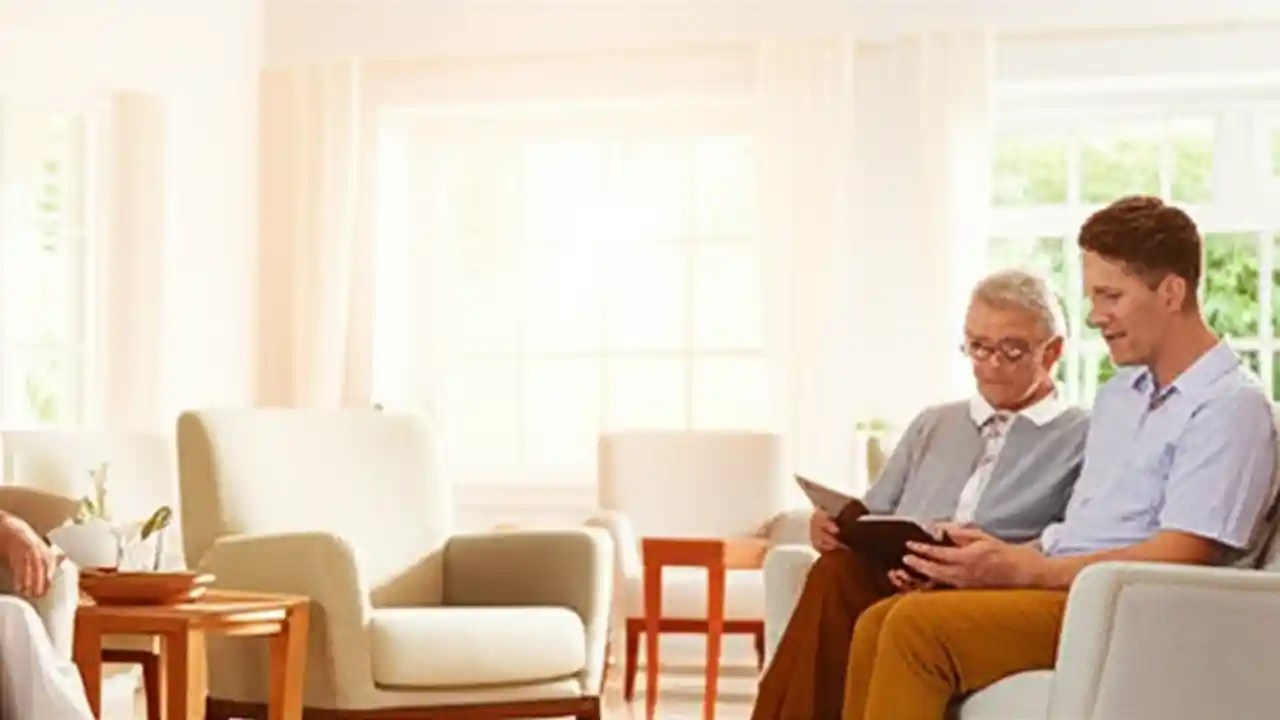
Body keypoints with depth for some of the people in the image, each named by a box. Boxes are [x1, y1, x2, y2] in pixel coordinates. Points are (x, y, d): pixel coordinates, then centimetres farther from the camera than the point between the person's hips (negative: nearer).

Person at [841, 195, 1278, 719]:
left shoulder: (1230, 405, -7)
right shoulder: (1117, 397, 23)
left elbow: (1178, 557, -16)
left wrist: (1025, 569, -17)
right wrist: (999, 559, 3)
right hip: (1064, 587, 8)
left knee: (917, 625, -25)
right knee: (879, 623, -13)